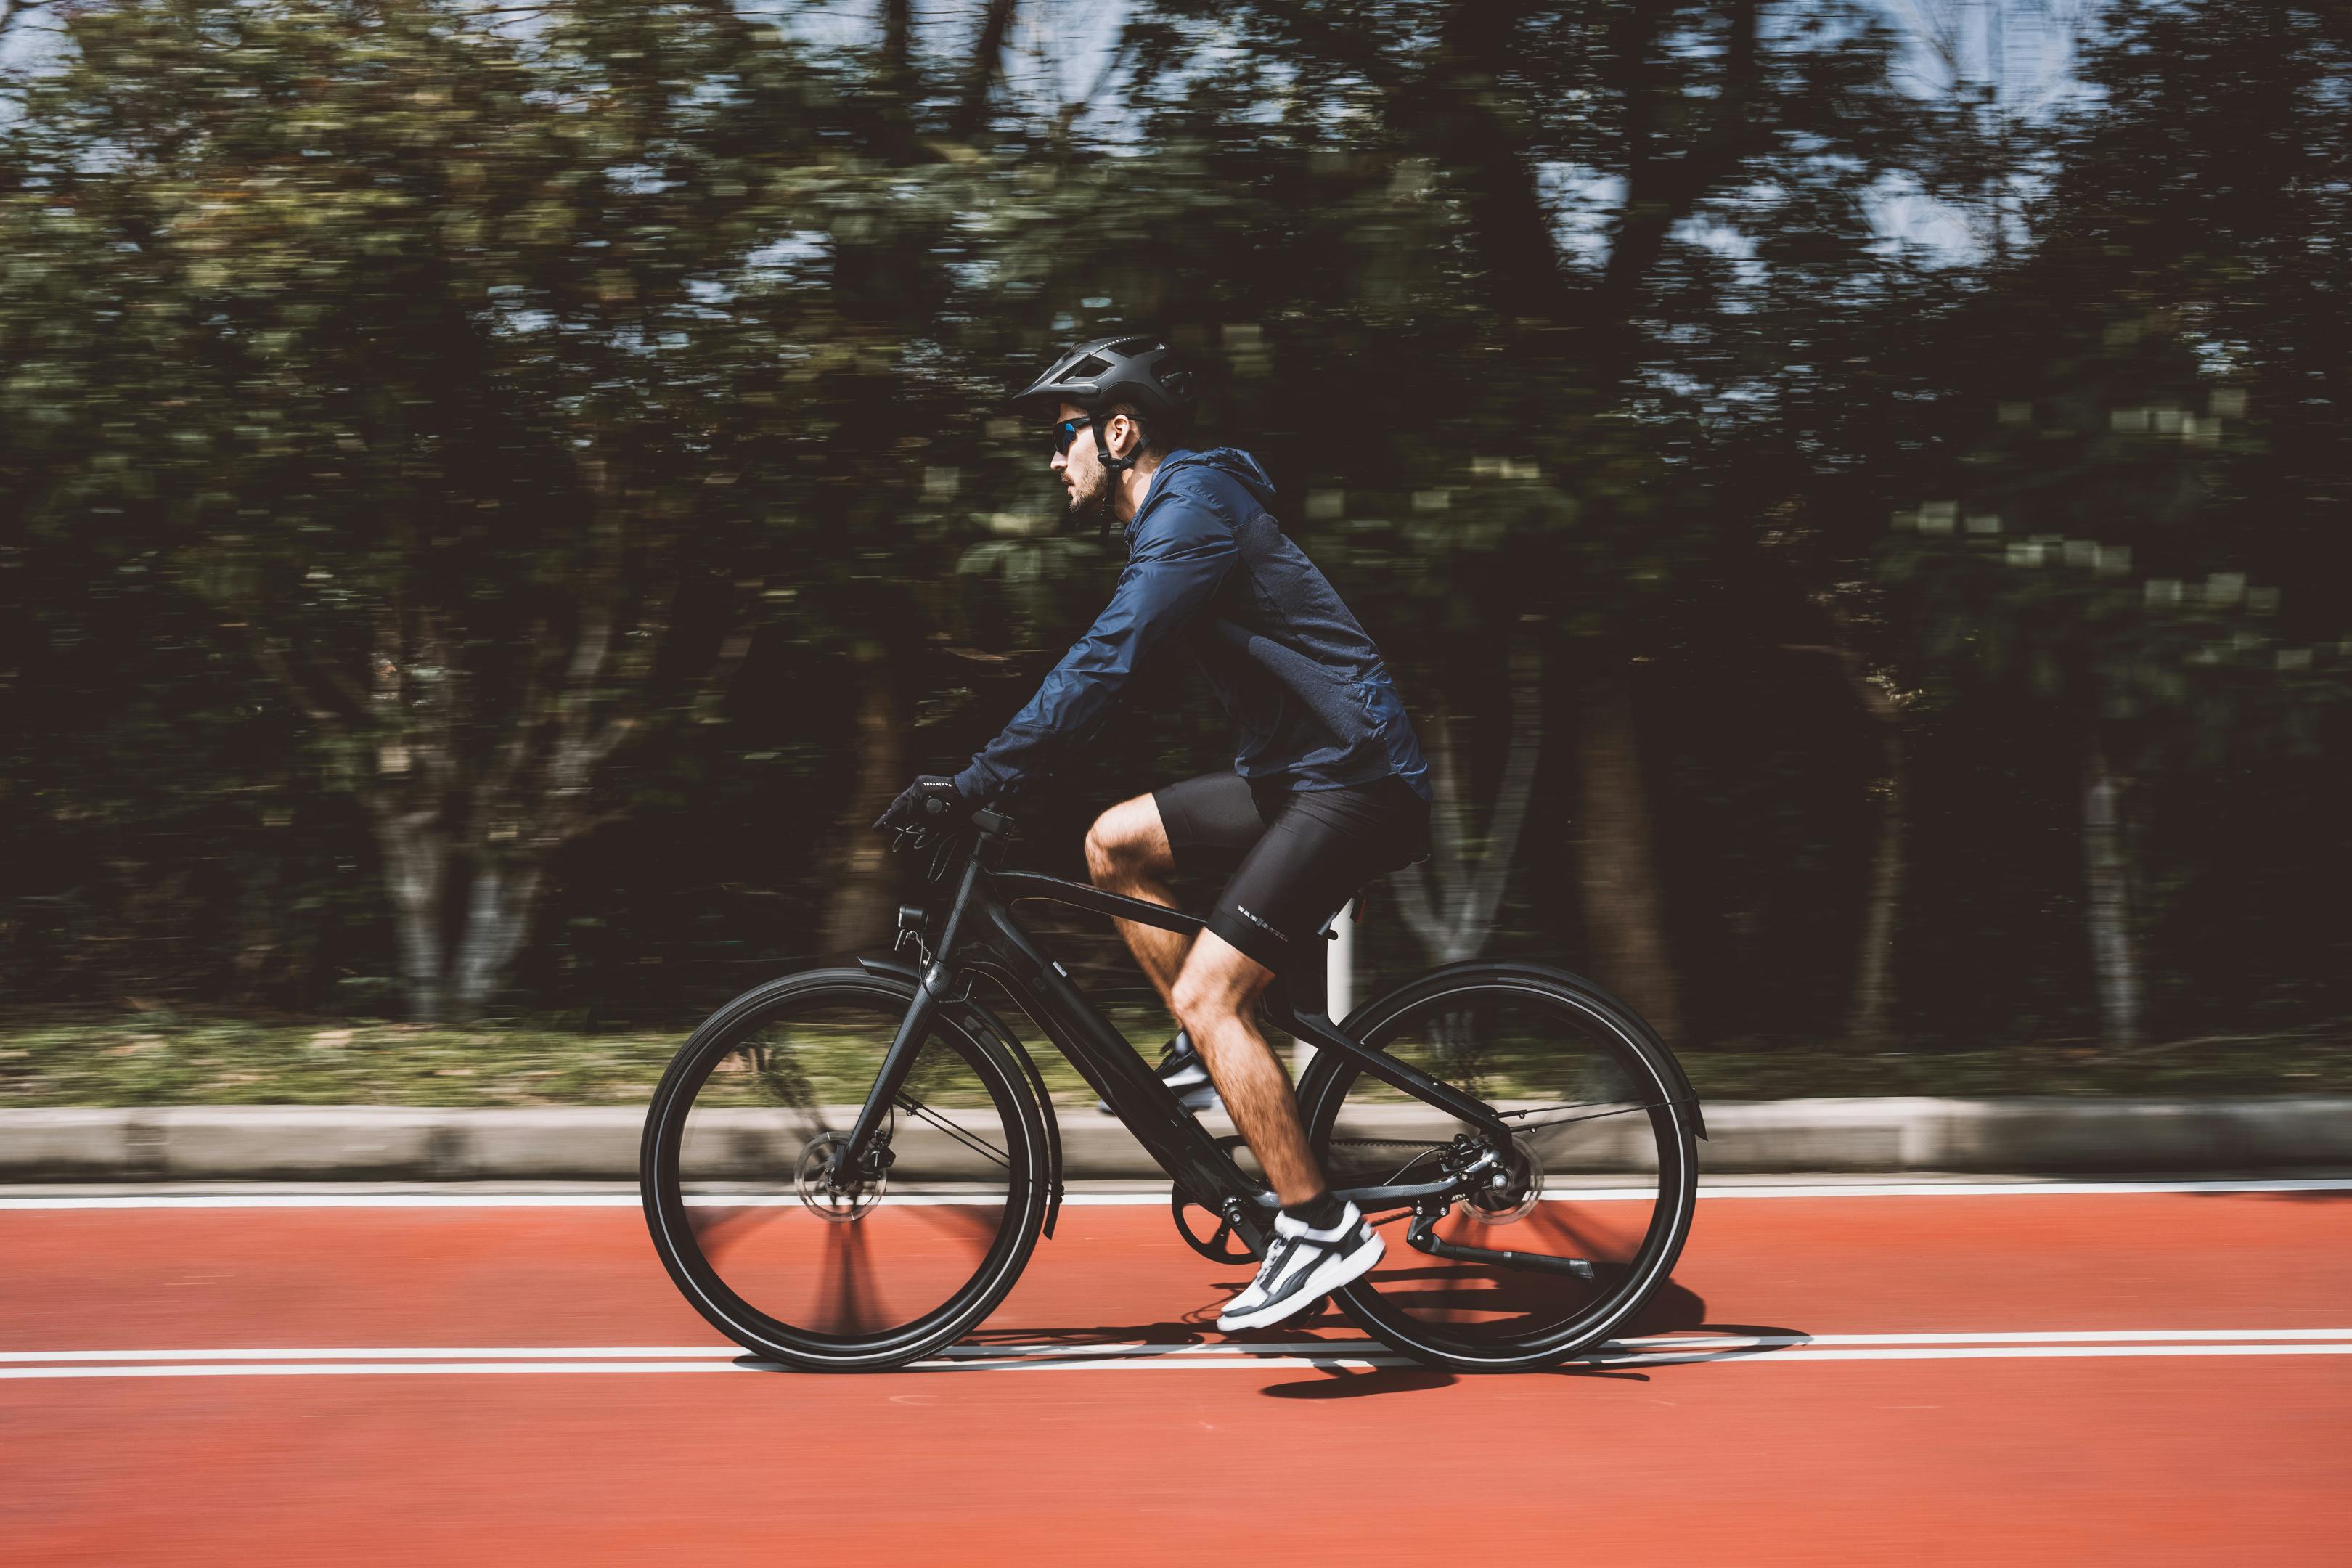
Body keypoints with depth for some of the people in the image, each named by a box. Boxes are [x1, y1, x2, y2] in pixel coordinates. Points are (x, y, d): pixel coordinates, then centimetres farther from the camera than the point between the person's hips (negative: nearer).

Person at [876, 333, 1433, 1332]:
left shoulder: (1191, 511, -15)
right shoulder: (1181, 510, 17)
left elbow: (1103, 663, -26)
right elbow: (1110, 664, 24)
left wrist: (979, 781, -28)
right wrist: (984, 773, 20)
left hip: (1357, 781, -10)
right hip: (1300, 772, 10)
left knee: (1206, 991, -15)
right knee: (1116, 841, 12)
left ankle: (1320, 1229, -11)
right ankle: (1210, 1058, 16)